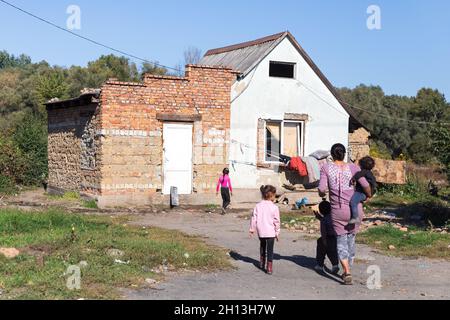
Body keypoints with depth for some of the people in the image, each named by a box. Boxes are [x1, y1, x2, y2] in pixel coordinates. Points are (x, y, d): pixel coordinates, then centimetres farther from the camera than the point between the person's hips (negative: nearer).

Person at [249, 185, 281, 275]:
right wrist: (277, 232, 4)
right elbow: (276, 221, -6)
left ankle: (262, 263, 36)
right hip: (270, 232, -4)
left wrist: (252, 229, 12)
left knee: (262, 246, 26)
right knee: (270, 250, 1)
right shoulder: (274, 207, -11)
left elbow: (254, 219, 2)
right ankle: (269, 267, -2)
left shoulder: (258, 206, -1)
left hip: (261, 231, 4)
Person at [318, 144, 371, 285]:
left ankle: (347, 272, -13)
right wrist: (368, 195, 11)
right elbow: (365, 185, -10)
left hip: (338, 211, -1)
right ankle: (347, 271, 27)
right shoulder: (353, 167, -3)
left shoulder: (326, 168, -4)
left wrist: (322, 194, 12)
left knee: (341, 241, 6)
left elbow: (322, 189, -11)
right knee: (351, 239, 18)